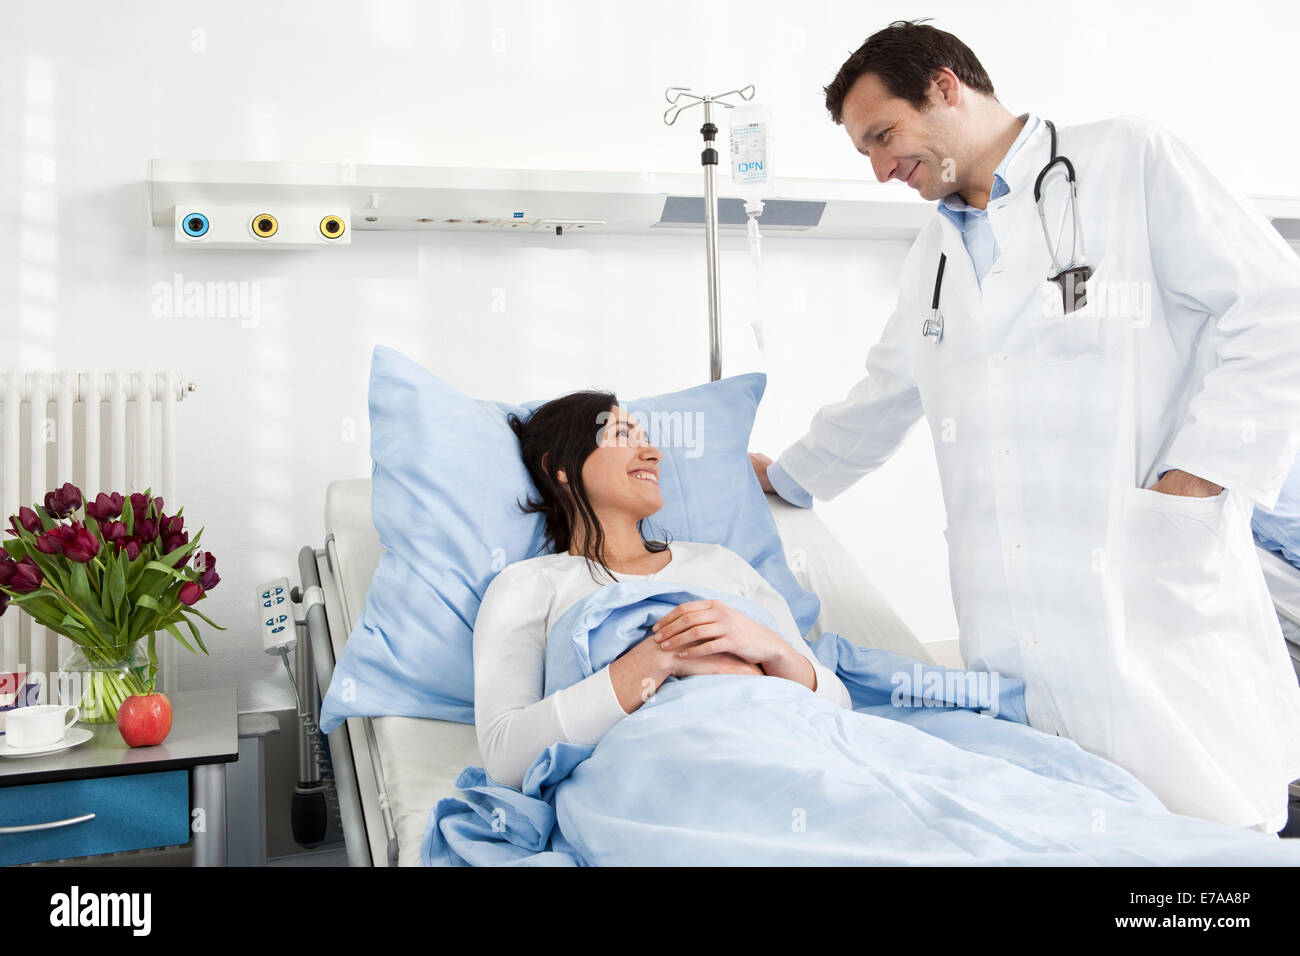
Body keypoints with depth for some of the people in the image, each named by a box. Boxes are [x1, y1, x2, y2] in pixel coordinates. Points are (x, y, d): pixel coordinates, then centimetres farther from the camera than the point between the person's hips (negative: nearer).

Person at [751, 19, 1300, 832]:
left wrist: (1186, 489, -12)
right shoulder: (932, 257, 21)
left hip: (1157, 607, -5)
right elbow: (881, 402, 33)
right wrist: (783, 476, 39)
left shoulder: (1132, 161, 1)